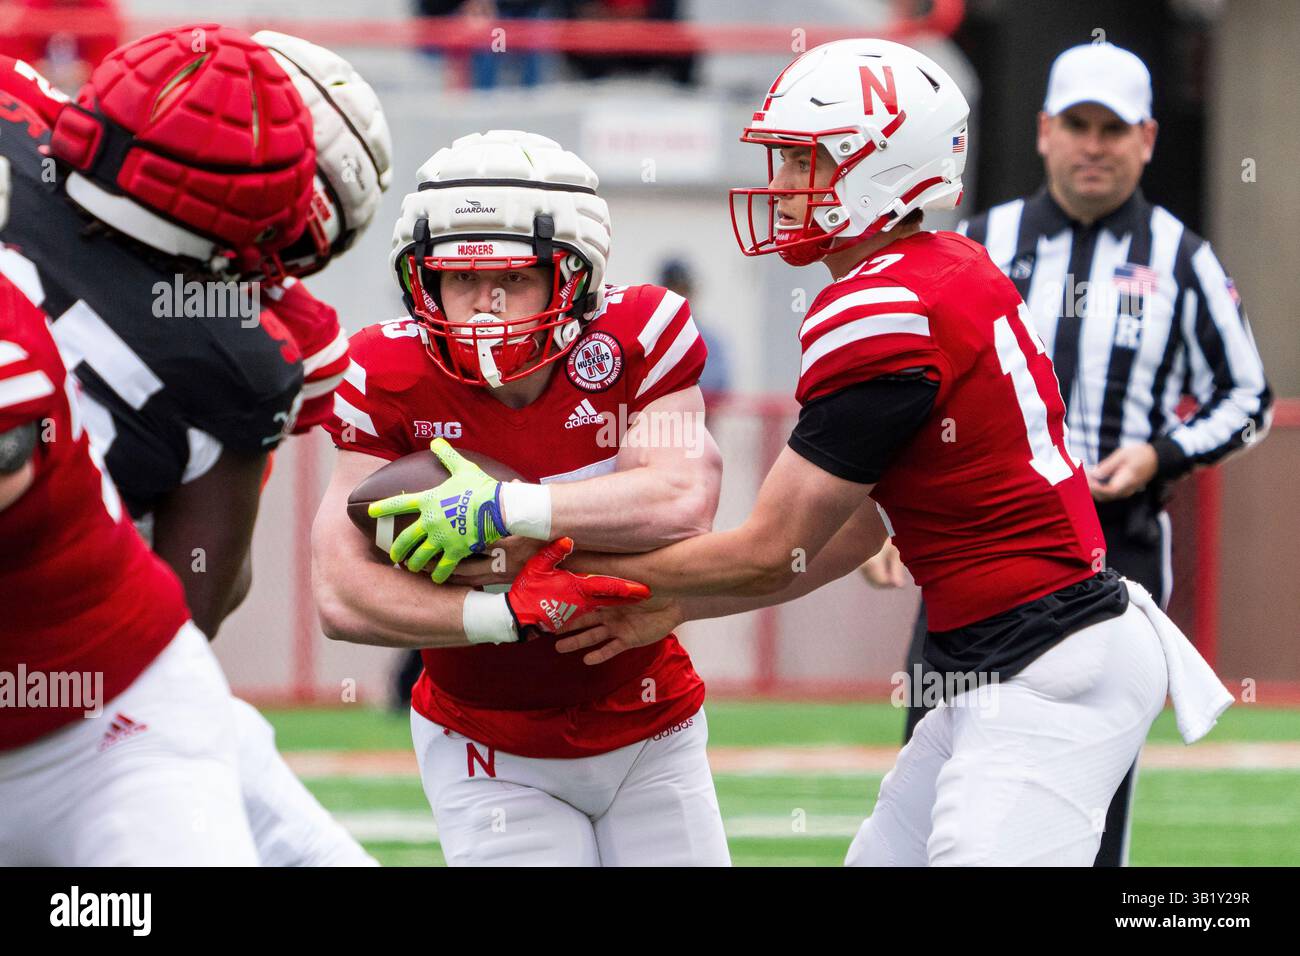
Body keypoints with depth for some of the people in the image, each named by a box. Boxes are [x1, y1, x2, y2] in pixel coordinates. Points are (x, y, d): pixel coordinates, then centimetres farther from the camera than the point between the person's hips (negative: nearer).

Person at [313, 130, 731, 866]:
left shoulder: (636, 341, -13)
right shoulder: (390, 382, -14)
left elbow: (684, 502, -31)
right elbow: (343, 597, -20)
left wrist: (504, 510, -33)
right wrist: (509, 613, -31)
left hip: (650, 736, 1)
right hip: (494, 755, -1)